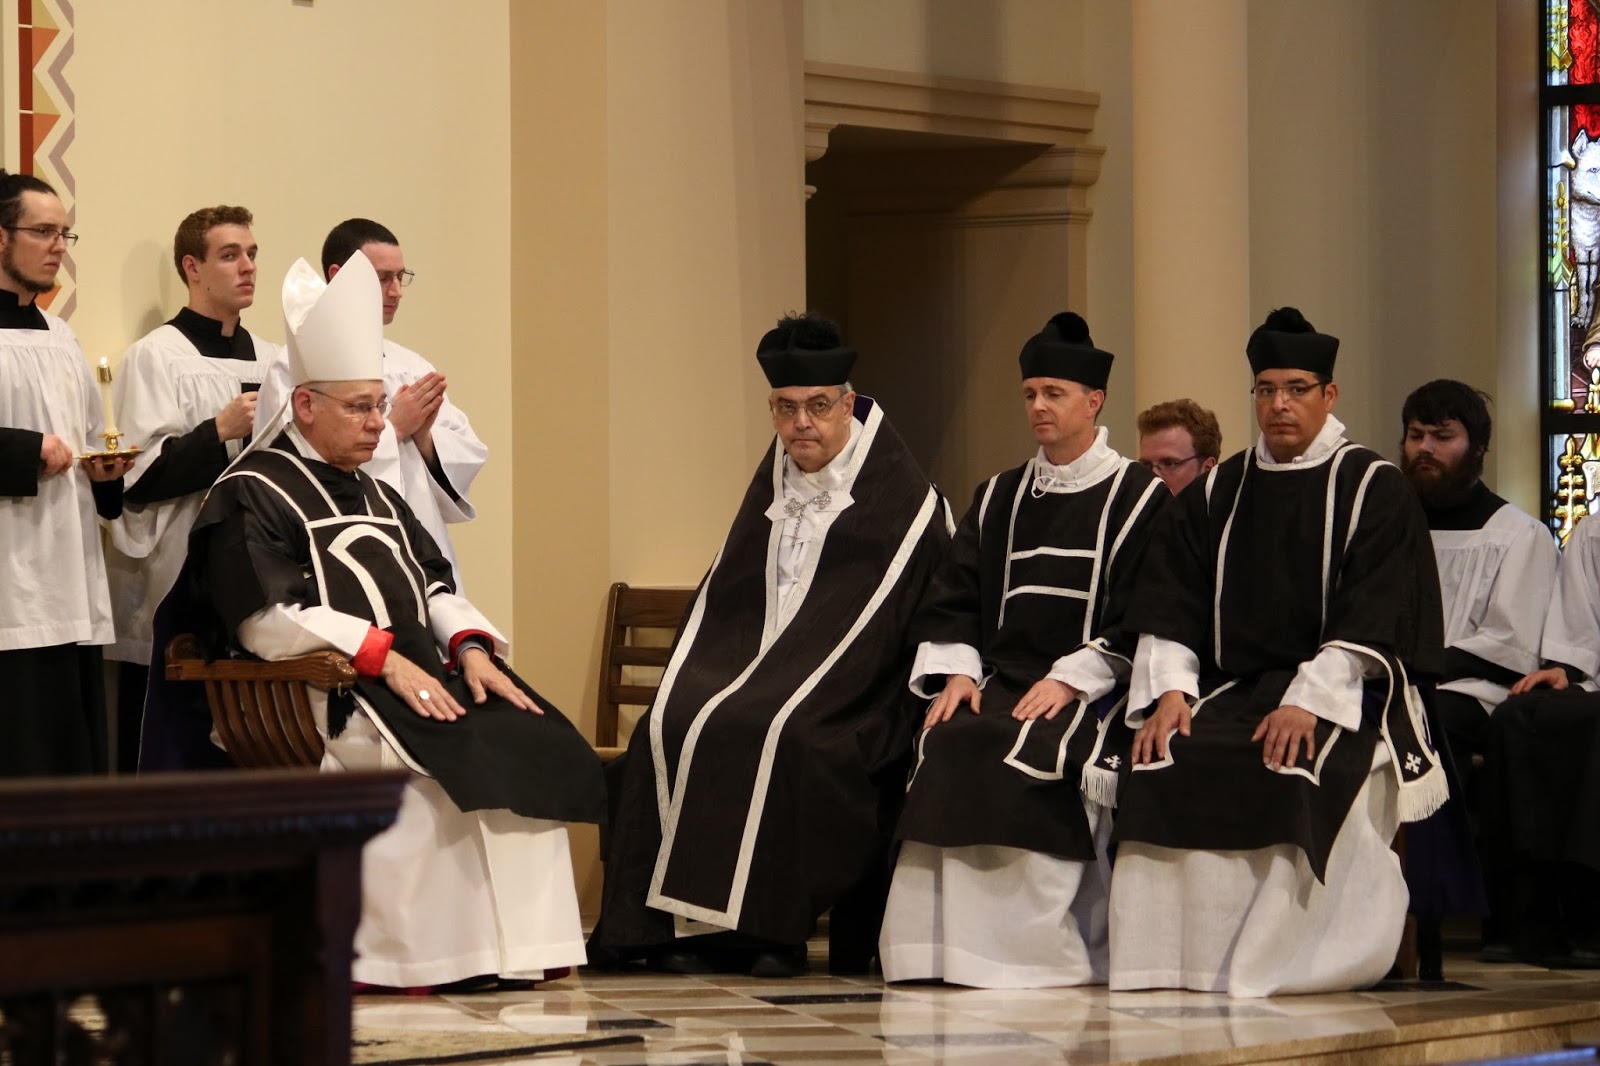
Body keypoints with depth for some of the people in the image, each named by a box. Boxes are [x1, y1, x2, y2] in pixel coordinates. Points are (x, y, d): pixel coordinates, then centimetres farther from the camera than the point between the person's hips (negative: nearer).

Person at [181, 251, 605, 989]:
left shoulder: (376, 498, 26)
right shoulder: (252, 495, -1)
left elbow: (435, 588, 21)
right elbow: (267, 618, -13)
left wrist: (470, 648, -2)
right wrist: (382, 654, -20)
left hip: (415, 673, 8)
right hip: (319, 694, -8)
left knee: (528, 739, -14)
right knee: (442, 757, -32)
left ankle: (516, 945, -17)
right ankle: (390, 955, -26)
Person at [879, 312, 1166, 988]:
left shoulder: (1139, 497, 4)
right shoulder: (998, 500, 21)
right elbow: (952, 600, 16)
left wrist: (1071, 679, -16)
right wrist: (956, 670, -4)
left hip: (1093, 691, -5)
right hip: (999, 681, 5)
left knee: (1027, 756, -33)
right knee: (945, 744, -26)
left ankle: (1035, 948, -26)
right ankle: (951, 941, -25)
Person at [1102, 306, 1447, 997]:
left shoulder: (1375, 491, 2)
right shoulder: (1217, 495, 16)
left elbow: (1372, 620, -10)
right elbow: (1168, 603, 8)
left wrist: (1310, 701, -22)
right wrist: (1170, 689, -10)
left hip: (1344, 696, -4)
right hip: (1232, 691, 4)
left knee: (1296, 773, -35)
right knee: (1162, 765, -26)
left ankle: (1264, 964, -25)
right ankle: (1179, 958, -22)